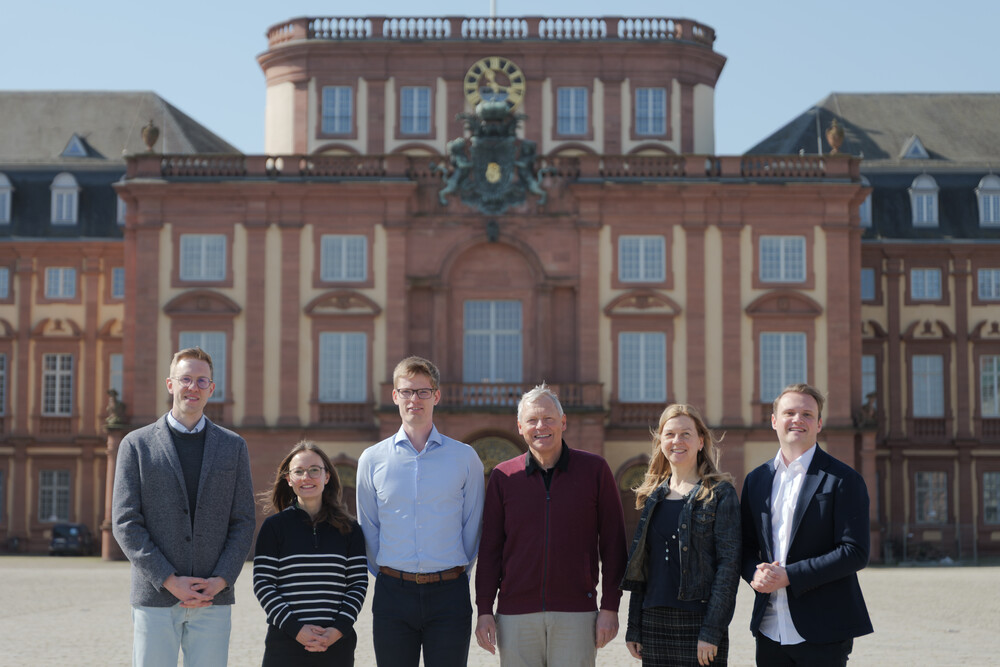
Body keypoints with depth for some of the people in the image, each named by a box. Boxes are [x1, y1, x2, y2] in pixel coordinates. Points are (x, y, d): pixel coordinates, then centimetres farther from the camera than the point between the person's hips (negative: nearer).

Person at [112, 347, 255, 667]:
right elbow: (125, 523, -1)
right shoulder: (137, 444, 4)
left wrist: (221, 580, -7)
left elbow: (244, 522, 8)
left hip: (214, 597, 2)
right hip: (155, 598, -1)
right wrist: (169, 581, -10)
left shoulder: (233, 446, 11)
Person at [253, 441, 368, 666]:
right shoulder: (274, 527, 4)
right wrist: (295, 629, -11)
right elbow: (262, 585, -1)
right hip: (285, 644, -1)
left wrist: (338, 630, -8)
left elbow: (359, 584, 6)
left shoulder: (349, 529, 9)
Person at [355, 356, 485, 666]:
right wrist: (383, 572, 8)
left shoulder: (465, 458, 3)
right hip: (393, 592, 1)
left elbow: (472, 525, 7)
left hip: (448, 594, -1)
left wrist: (457, 574, 7)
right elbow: (368, 527, 11)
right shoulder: (372, 459, 5)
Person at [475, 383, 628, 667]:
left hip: (576, 613, -1)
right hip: (515, 615, 1)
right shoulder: (503, 476, 6)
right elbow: (490, 548, 8)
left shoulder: (595, 470, 2)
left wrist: (610, 607, -2)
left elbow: (612, 542, 3)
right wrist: (484, 611, 2)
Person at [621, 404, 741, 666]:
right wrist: (633, 627, 9)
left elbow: (729, 564, -8)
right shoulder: (652, 496, 13)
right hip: (654, 623, 5)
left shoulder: (719, 494, -2)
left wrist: (712, 631, -14)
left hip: (698, 622, -4)